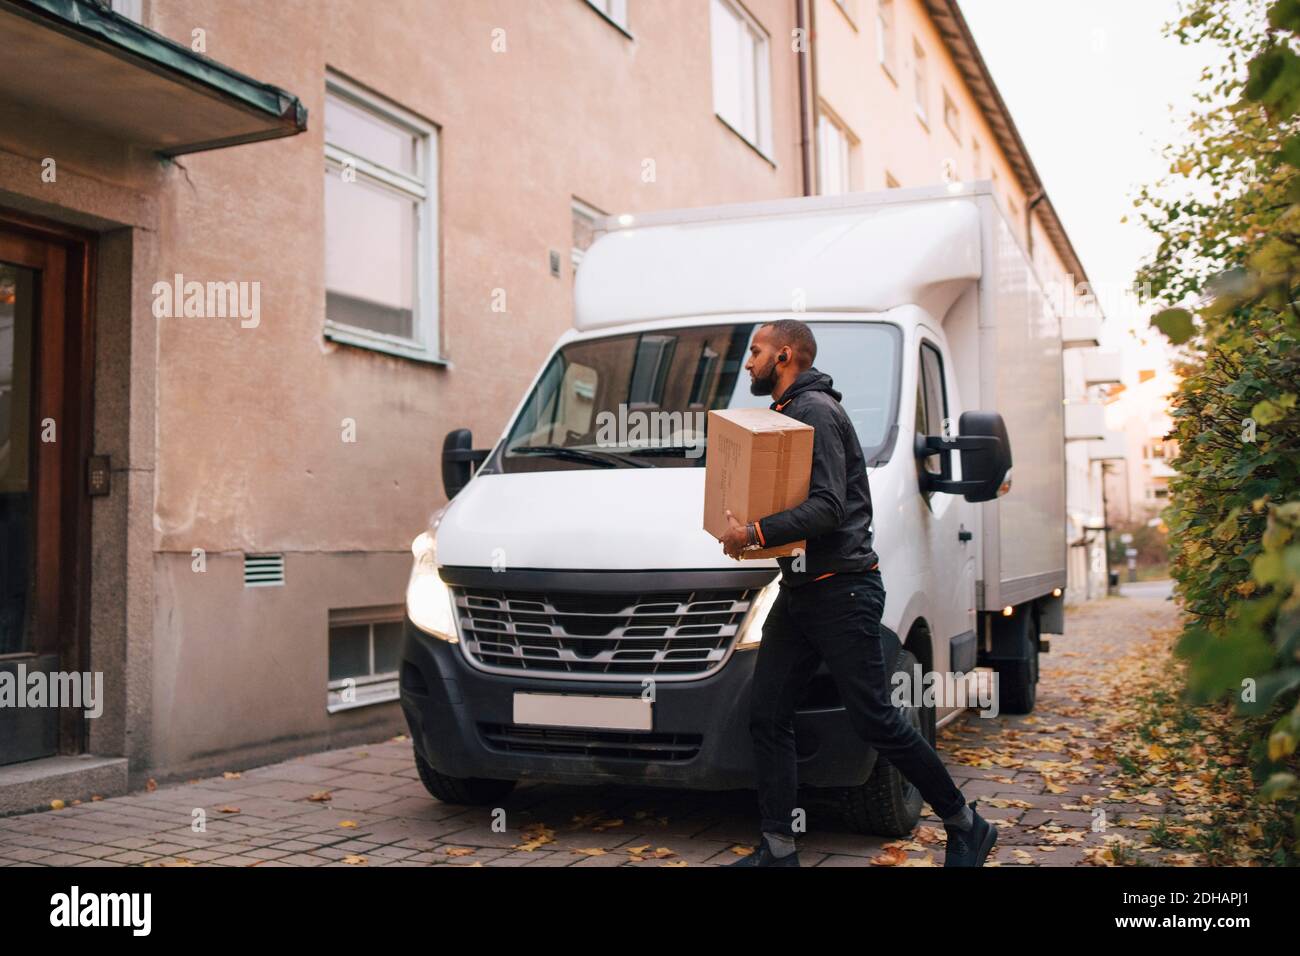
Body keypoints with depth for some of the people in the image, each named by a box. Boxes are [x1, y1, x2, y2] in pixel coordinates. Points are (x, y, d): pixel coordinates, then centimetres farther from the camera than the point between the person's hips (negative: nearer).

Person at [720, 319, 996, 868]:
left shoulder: (815, 410, -13)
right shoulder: (788, 411, 19)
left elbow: (828, 507, -23)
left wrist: (757, 534, -25)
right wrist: (750, 528, 9)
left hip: (841, 590, -10)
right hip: (799, 590, 10)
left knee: (875, 721, -3)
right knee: (767, 715, 5)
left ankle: (966, 827, 14)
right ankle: (778, 850, 11)